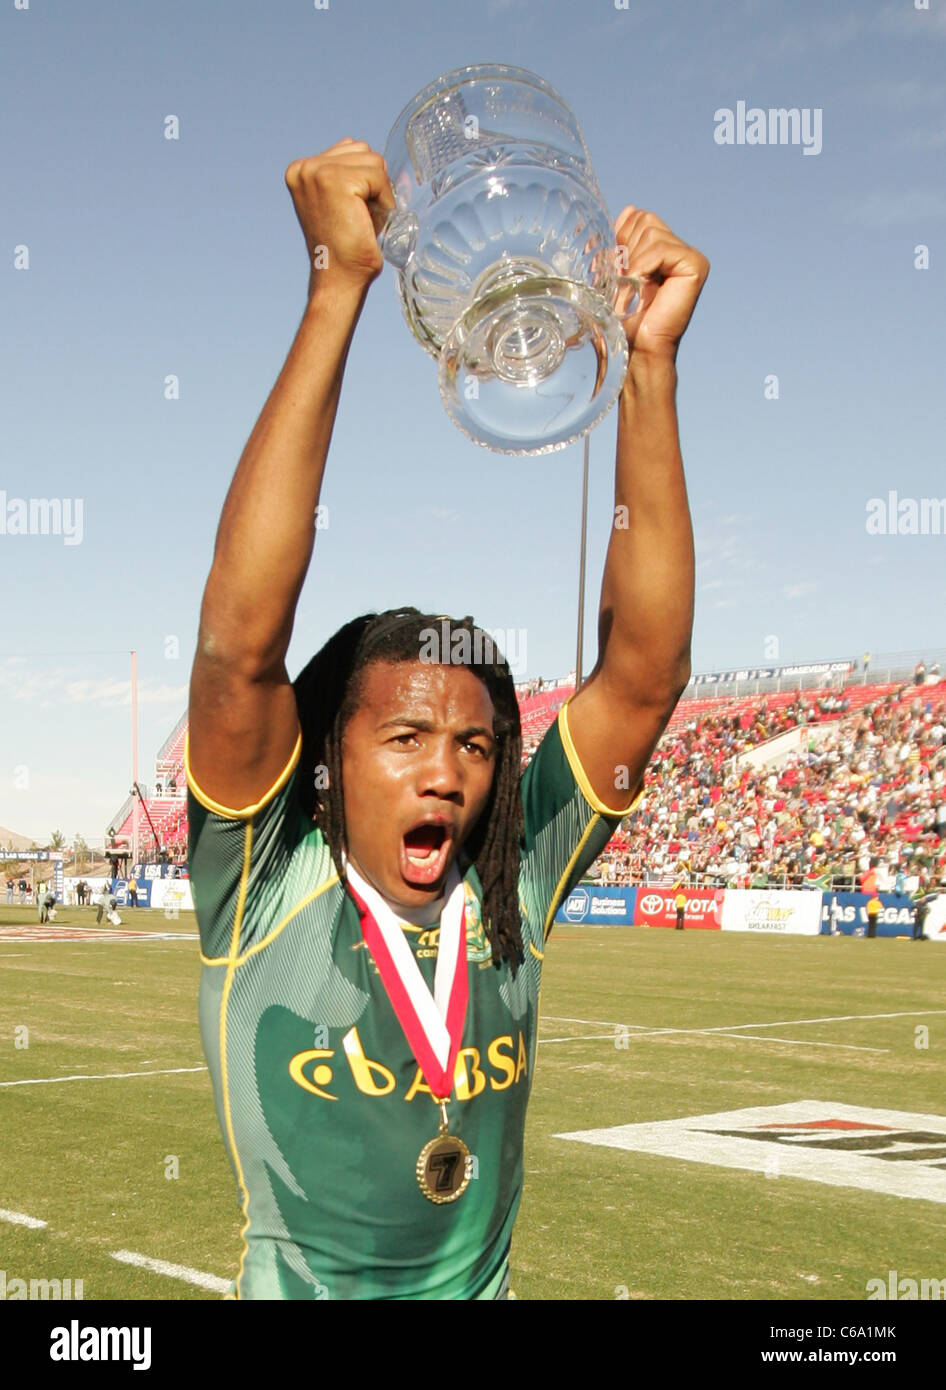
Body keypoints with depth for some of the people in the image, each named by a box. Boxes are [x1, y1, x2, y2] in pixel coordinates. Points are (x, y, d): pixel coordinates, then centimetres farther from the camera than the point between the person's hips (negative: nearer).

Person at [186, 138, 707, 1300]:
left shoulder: (511, 887, 0)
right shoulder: (266, 889, -7)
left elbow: (645, 667, -6)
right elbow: (241, 638, -20)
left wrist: (651, 359, -11)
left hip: (487, 1288, 4)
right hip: (295, 1288, -3)